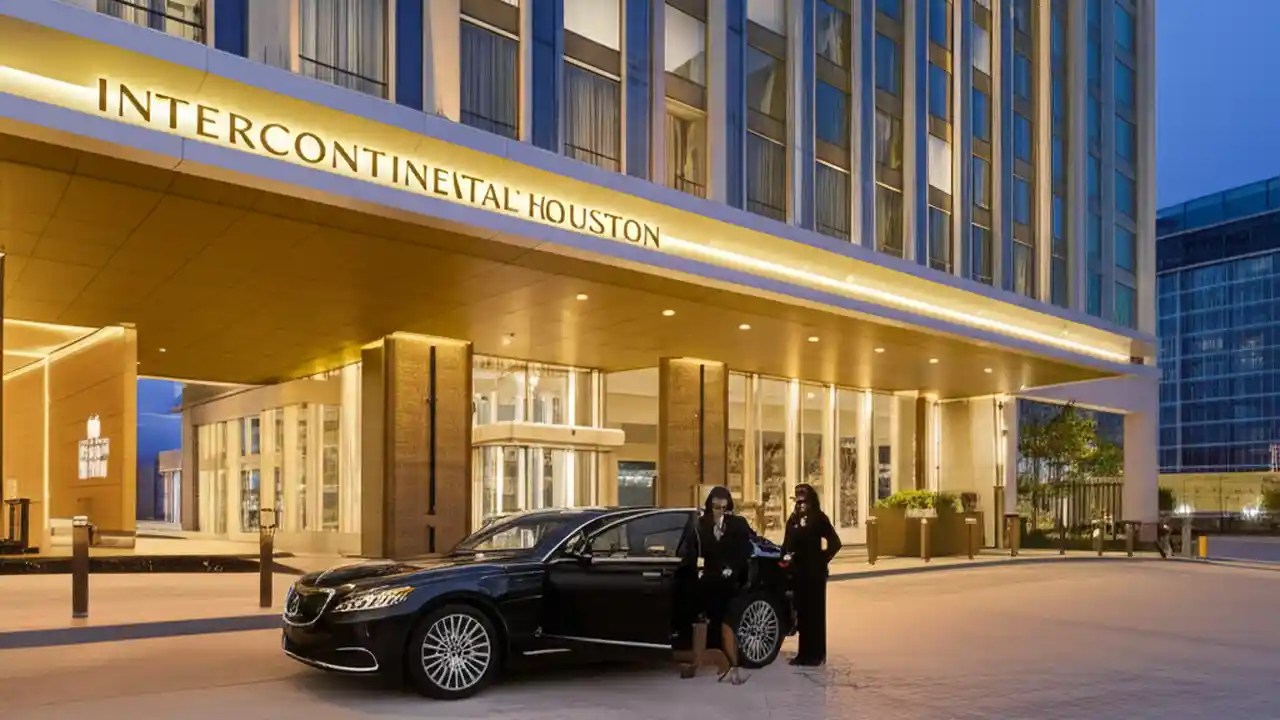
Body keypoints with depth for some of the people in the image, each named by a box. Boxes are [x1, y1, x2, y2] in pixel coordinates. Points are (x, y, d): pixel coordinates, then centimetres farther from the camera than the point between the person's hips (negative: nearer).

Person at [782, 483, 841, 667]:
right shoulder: (793, 519, 8)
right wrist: (785, 557, -7)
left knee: (815, 612, 2)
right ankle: (804, 652, 18)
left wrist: (822, 560, -9)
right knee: (802, 612, 10)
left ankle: (817, 653, 8)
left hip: (814, 572, -5)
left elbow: (834, 543, -8)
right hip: (798, 572, 5)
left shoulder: (819, 518, -6)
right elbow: (787, 543, 10)